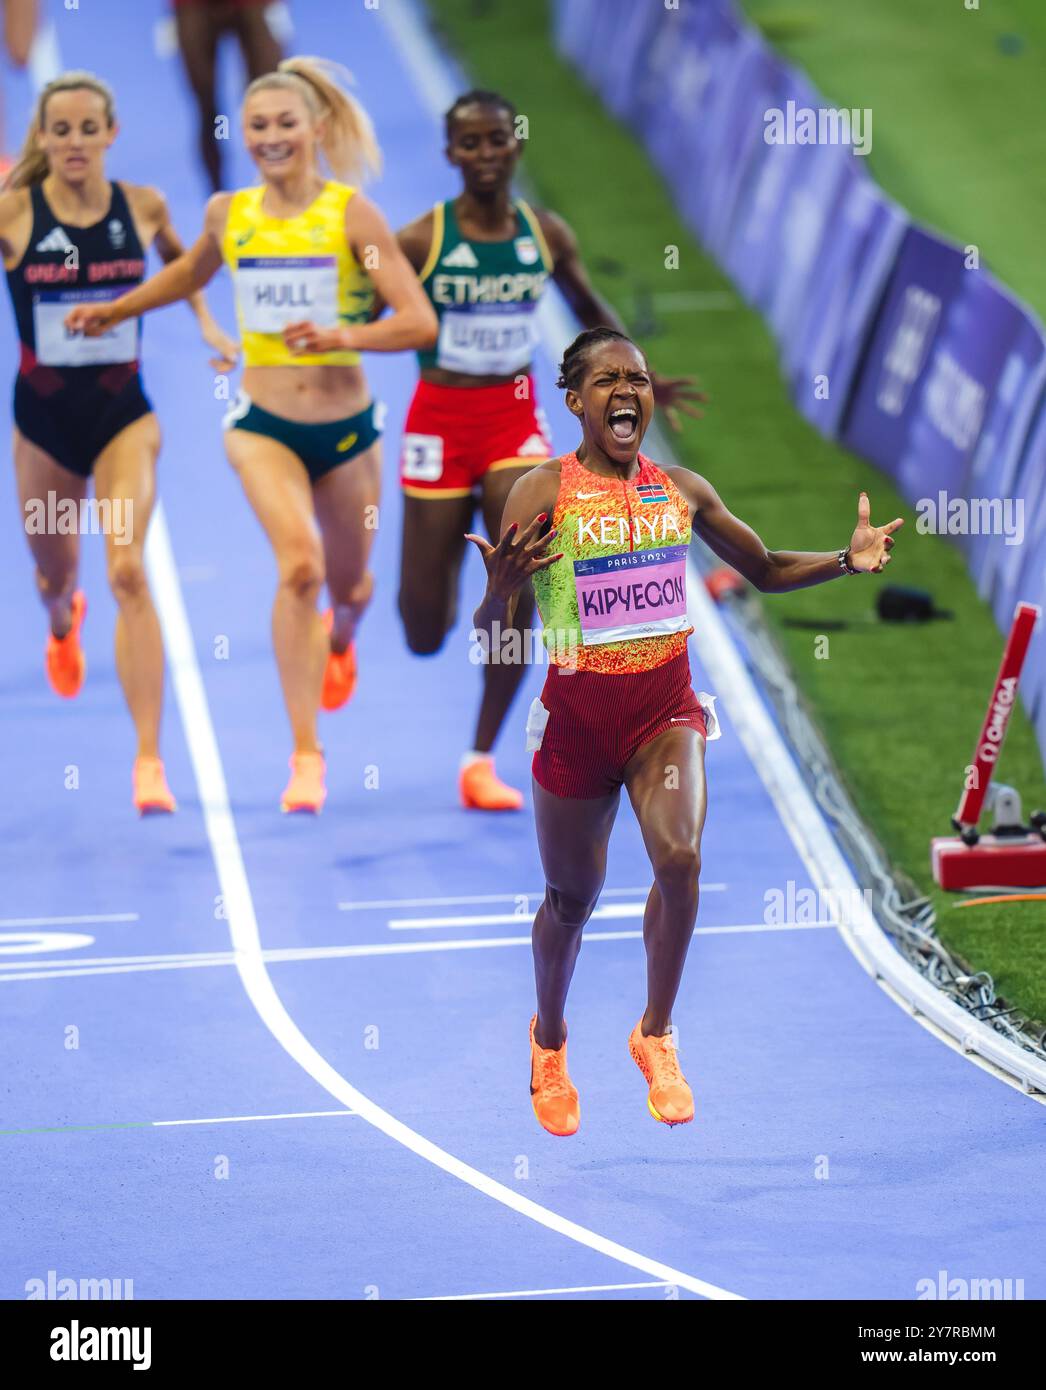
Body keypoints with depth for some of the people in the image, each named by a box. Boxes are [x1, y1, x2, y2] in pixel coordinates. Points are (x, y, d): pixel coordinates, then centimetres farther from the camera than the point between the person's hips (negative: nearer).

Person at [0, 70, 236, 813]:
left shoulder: (143, 206, -3)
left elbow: (179, 260, 18)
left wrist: (207, 323, 9)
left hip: (124, 412, -1)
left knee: (128, 569, -18)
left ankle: (149, 759, -19)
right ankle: (63, 621, 62)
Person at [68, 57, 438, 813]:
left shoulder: (352, 215, -9)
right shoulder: (229, 214, 1)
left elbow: (420, 322, -14)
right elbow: (193, 271, 26)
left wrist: (344, 335, -29)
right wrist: (115, 310, 29)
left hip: (347, 426, 0)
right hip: (263, 424, 0)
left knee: (349, 583, 19)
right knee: (299, 564, -24)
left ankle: (339, 638, 60)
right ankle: (306, 752, -20)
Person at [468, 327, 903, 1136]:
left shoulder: (682, 491, 2)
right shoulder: (543, 492, -10)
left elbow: (764, 569, 17)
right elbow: (488, 630, -11)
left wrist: (847, 560, 2)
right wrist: (501, 586, -33)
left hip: (665, 705, 2)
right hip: (578, 709, -2)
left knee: (680, 859, -21)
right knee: (572, 896, 10)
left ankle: (656, 1036, 0)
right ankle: (549, 1040, 40)